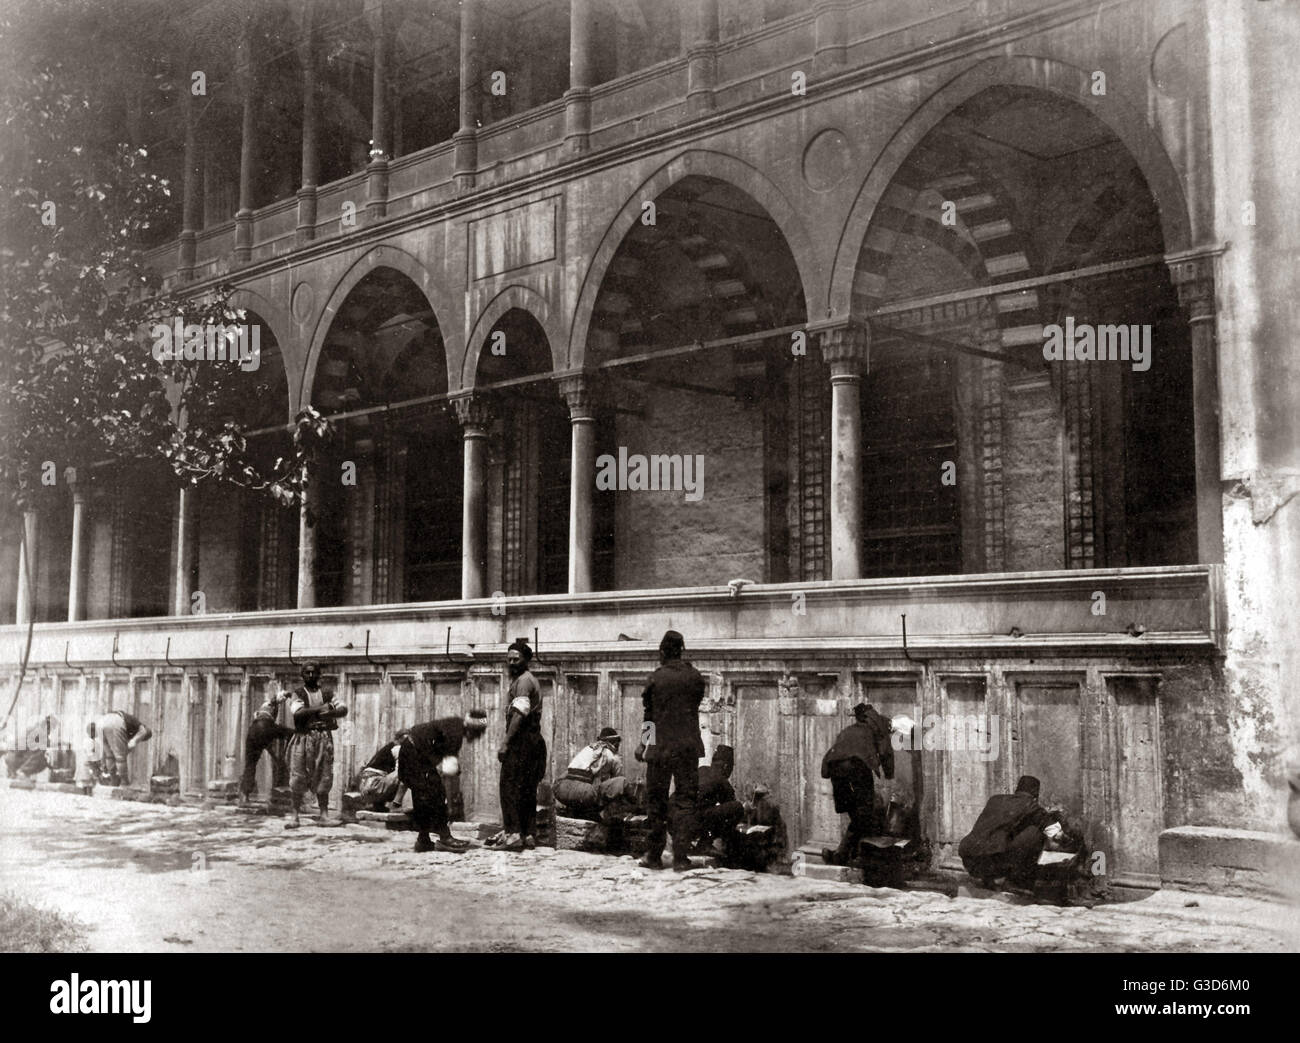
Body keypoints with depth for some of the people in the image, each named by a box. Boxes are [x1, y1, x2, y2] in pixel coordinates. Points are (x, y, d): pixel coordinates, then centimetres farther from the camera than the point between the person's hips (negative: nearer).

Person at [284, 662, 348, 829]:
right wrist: (319, 709, -18)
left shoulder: (327, 694, 13)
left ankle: (324, 814, 8)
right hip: (304, 738, -2)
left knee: (323, 777, 2)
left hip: (324, 738, 3)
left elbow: (343, 709, 1)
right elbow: (297, 712, -14)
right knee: (298, 777, -5)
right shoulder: (298, 694, 5)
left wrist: (329, 712, -17)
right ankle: (294, 815, -2)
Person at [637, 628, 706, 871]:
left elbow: (649, 713, 1)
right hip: (689, 747, 2)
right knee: (685, 800, 4)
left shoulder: (657, 677, -6)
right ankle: (681, 858, -1)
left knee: (656, 801, 8)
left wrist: (644, 743, 11)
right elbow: (696, 705, 11)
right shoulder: (695, 677, 1)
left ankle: (654, 856, 12)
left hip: (661, 748, -2)